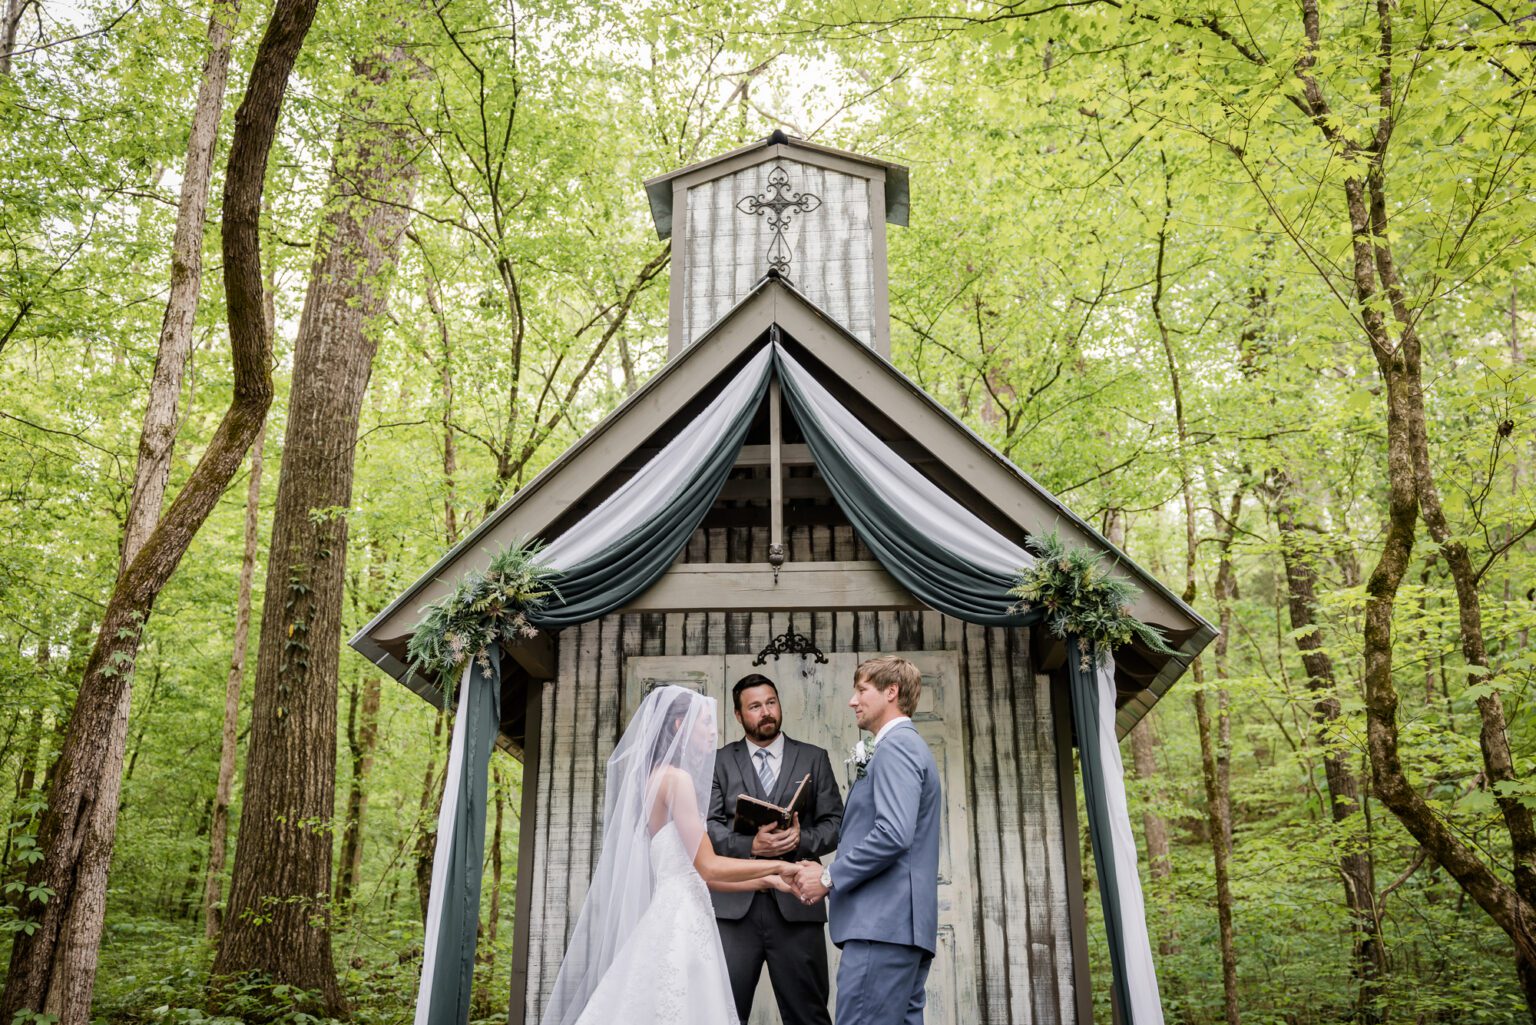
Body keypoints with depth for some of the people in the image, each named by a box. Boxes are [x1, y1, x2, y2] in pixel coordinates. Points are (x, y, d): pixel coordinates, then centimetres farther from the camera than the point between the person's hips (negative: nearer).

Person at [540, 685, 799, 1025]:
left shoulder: (659, 778, 17)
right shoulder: (674, 777, -11)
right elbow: (709, 867, -13)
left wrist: (766, 880, 17)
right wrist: (777, 865, -2)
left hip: (678, 919, 9)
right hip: (676, 923, -9)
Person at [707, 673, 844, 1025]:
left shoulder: (814, 759, 12)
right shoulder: (720, 762, 11)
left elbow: (835, 823, 8)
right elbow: (709, 825, 1)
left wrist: (802, 840, -12)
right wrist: (750, 845, -17)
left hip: (796, 904, 0)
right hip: (734, 905, 0)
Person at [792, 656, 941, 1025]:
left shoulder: (895, 745, -8)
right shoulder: (912, 747, 24)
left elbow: (893, 834, -21)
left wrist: (830, 878, -10)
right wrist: (832, 876, 13)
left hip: (882, 925, -10)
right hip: (905, 925, 10)